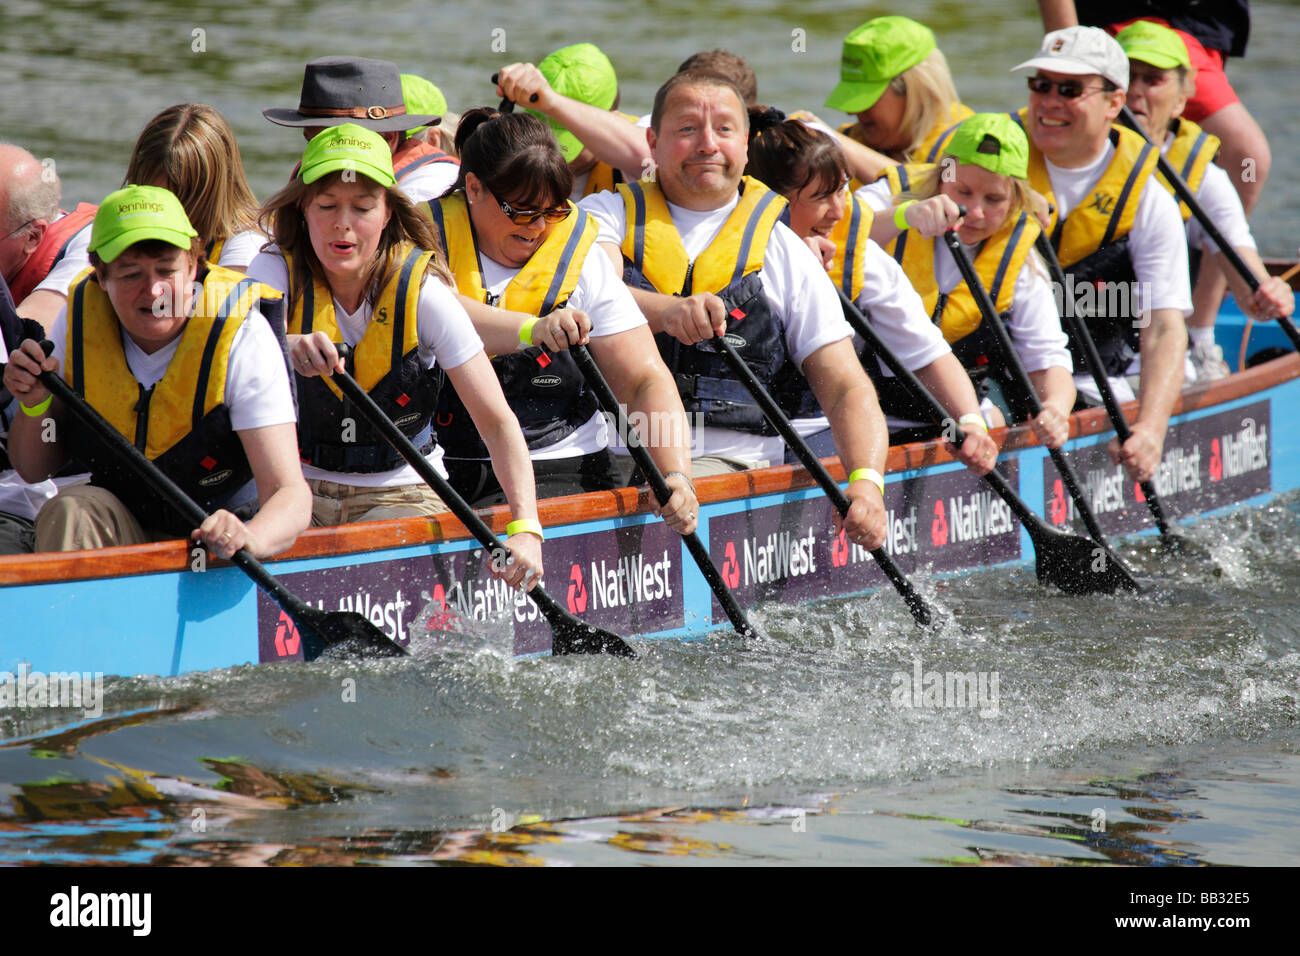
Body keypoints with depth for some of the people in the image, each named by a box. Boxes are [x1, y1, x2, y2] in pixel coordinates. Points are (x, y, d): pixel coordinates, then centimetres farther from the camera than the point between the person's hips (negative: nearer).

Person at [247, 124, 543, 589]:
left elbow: (497, 422, -16)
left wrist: (525, 529, -31)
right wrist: (286, 348, -50)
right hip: (296, 483, 1)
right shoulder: (278, 272, -8)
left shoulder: (422, 291, -13)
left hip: (401, 493, -1)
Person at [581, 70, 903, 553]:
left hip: (728, 463, -1)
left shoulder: (784, 253, 13)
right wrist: (666, 310, -34)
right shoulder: (608, 214, 13)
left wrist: (866, 482, -14)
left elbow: (846, 388, 6)